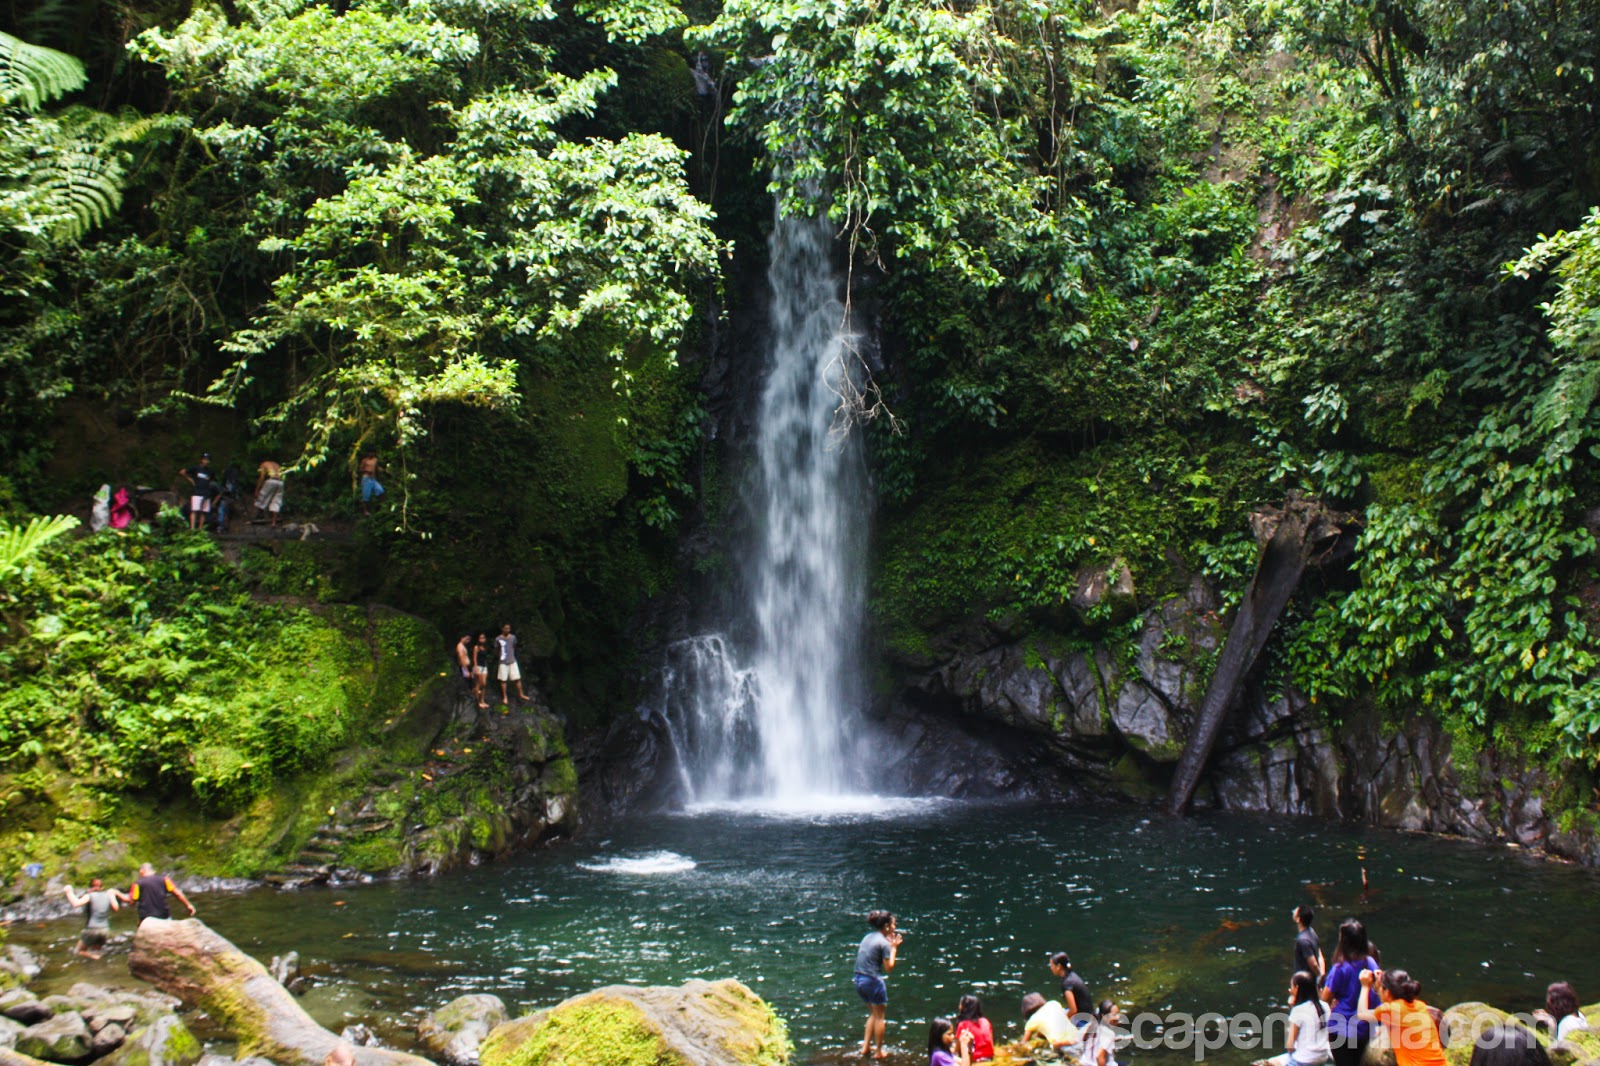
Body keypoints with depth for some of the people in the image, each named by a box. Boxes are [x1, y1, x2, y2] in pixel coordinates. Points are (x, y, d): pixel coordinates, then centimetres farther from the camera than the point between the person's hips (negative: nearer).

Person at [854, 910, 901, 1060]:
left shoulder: (868, 937, 11)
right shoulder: (884, 943, -14)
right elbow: (889, 967, -12)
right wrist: (894, 947, -5)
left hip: (859, 979, 8)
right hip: (873, 980, -8)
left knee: (873, 1014, 23)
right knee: (880, 1016, 9)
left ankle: (865, 1047, 23)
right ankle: (879, 1051, 16)